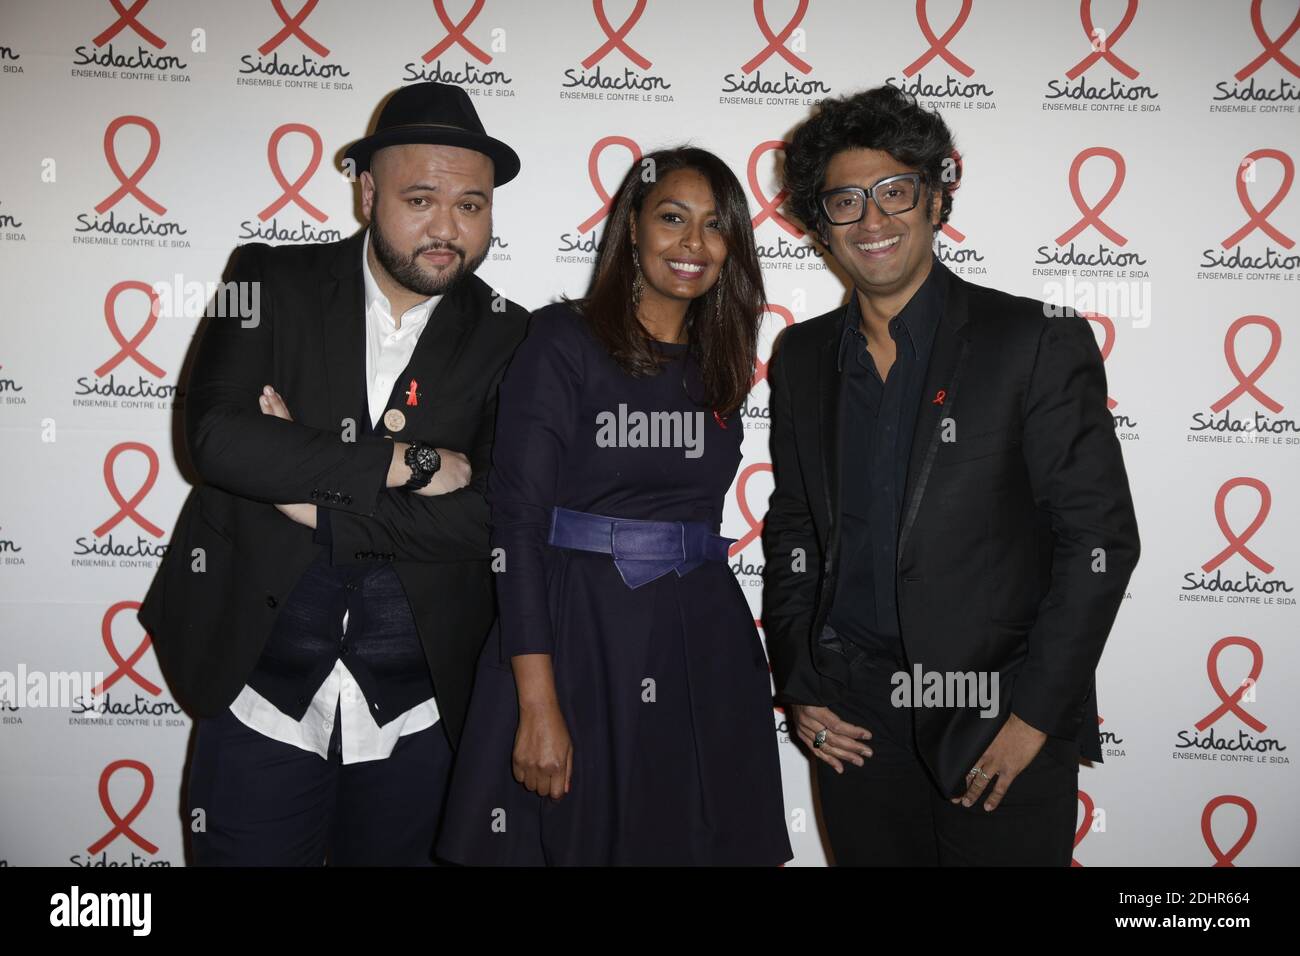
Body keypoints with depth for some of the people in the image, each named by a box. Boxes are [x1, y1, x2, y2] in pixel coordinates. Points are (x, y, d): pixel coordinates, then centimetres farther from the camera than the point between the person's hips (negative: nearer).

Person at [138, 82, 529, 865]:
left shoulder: (506, 338, -2)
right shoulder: (273, 282, -2)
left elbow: (486, 517, -11)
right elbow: (215, 435, -16)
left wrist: (319, 499, -15)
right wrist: (406, 464, -17)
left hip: (417, 714, 1)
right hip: (258, 690, 0)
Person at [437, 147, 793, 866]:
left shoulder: (721, 362, 11)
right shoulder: (563, 340, -6)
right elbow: (519, 520, -12)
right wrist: (538, 706, -18)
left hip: (703, 645, 5)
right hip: (579, 636, -5)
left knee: (693, 840, 11)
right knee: (572, 838, 6)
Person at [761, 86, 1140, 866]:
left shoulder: (1040, 342, -7)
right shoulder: (801, 356, 7)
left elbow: (1100, 536, -8)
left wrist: (1034, 714, -12)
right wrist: (799, 687, 4)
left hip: (1001, 722, -3)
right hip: (851, 724, 4)